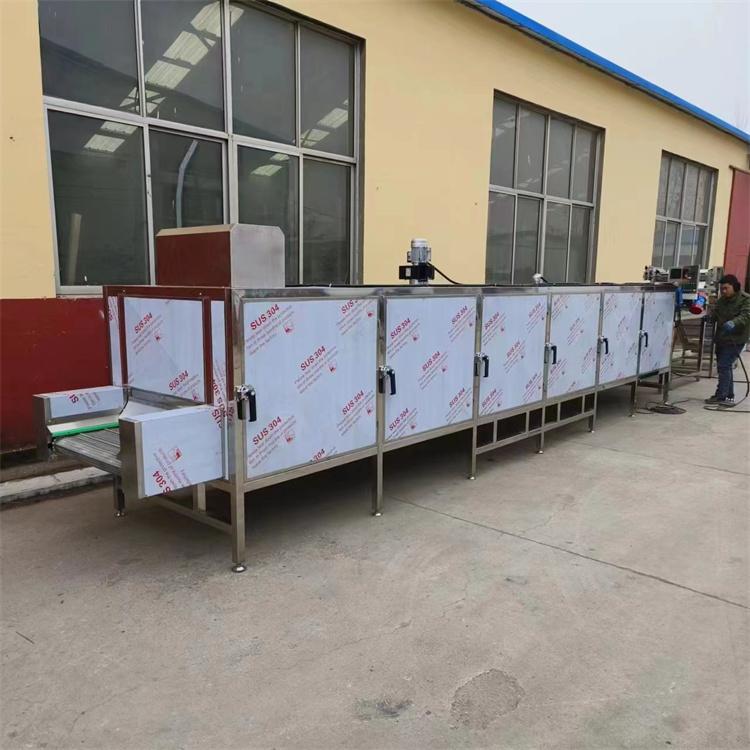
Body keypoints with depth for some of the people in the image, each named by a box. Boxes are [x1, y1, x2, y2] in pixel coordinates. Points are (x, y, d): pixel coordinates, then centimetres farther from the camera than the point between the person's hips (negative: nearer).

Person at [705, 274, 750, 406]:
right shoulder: (721, 300, 14)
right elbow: (715, 314, 15)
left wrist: (733, 323, -40)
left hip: (735, 340, -8)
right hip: (721, 339, 8)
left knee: (724, 366, -14)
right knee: (725, 367, 13)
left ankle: (721, 395, -10)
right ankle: (729, 396, 23)